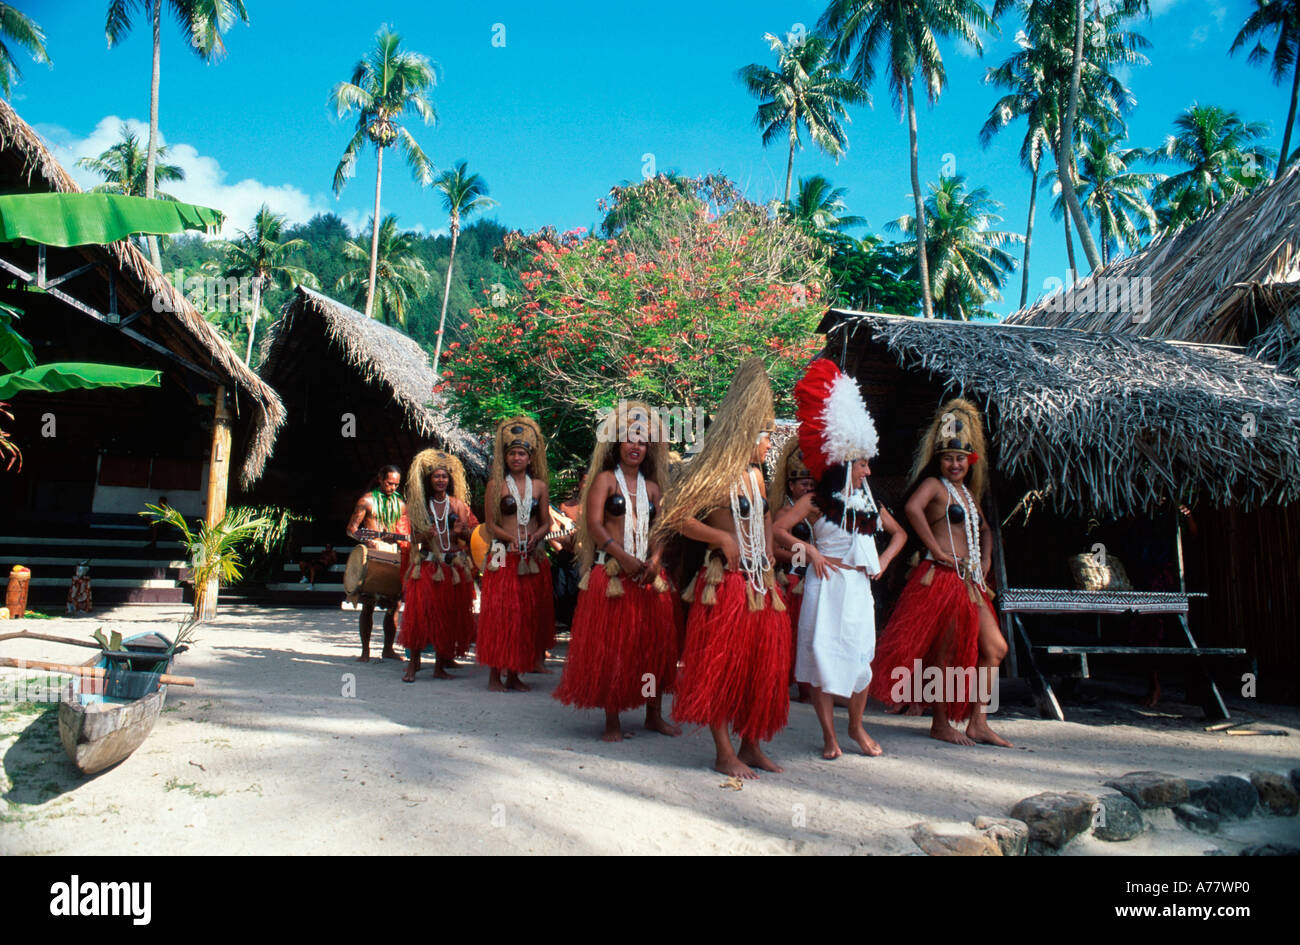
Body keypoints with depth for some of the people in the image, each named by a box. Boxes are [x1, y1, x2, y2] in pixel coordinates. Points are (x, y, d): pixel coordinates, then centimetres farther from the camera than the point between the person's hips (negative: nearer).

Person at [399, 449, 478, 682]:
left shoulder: (457, 504, 8)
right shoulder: (420, 505, 6)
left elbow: (473, 532, 10)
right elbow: (414, 536, 5)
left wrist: (461, 531, -10)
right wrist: (425, 535, -15)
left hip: (455, 566, 1)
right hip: (428, 565, -1)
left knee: (450, 616, 2)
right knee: (420, 613, -10)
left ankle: (440, 666, 13)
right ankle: (413, 664, 3)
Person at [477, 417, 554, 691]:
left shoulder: (539, 486, 10)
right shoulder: (496, 484, 2)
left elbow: (546, 523, 12)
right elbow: (490, 524, -1)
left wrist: (535, 538, -8)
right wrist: (512, 538, -16)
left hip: (533, 558, 3)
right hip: (504, 557, -3)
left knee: (527, 615, 4)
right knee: (500, 614, -5)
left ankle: (514, 674, 13)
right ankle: (494, 675, 4)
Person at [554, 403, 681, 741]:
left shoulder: (651, 487, 15)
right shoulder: (605, 478, 2)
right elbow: (594, 525, -9)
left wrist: (653, 561, -9)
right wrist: (624, 558, -19)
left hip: (648, 573, 5)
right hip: (611, 573, -5)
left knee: (655, 643, 7)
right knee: (611, 646, -2)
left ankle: (654, 715, 19)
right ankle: (612, 721, 8)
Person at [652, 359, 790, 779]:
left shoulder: (756, 476, 14)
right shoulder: (717, 476, -10)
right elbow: (680, 519, -15)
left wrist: (768, 562, 17)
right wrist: (722, 538, -18)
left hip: (760, 583, 8)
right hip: (726, 582, -8)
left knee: (761, 666, 12)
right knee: (722, 666, 0)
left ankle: (750, 745, 25)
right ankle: (724, 753, 10)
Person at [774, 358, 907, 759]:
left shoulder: (869, 503, 11)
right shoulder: (816, 501, -3)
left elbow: (899, 533, 26)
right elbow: (776, 528, -8)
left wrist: (883, 561, 12)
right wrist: (809, 550, -11)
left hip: (859, 586, 4)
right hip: (826, 585, -4)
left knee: (860, 657, 6)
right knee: (822, 655, -2)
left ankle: (857, 726, 26)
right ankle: (829, 734, 10)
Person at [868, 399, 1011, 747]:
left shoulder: (969, 493, 19)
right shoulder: (934, 485, -6)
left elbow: (984, 529, 34)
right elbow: (912, 507, -28)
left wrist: (985, 560, 16)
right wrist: (936, 549, -23)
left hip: (970, 582, 9)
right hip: (941, 577, -9)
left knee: (994, 648, 8)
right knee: (947, 652, 0)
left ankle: (977, 723, 16)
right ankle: (940, 723, 14)